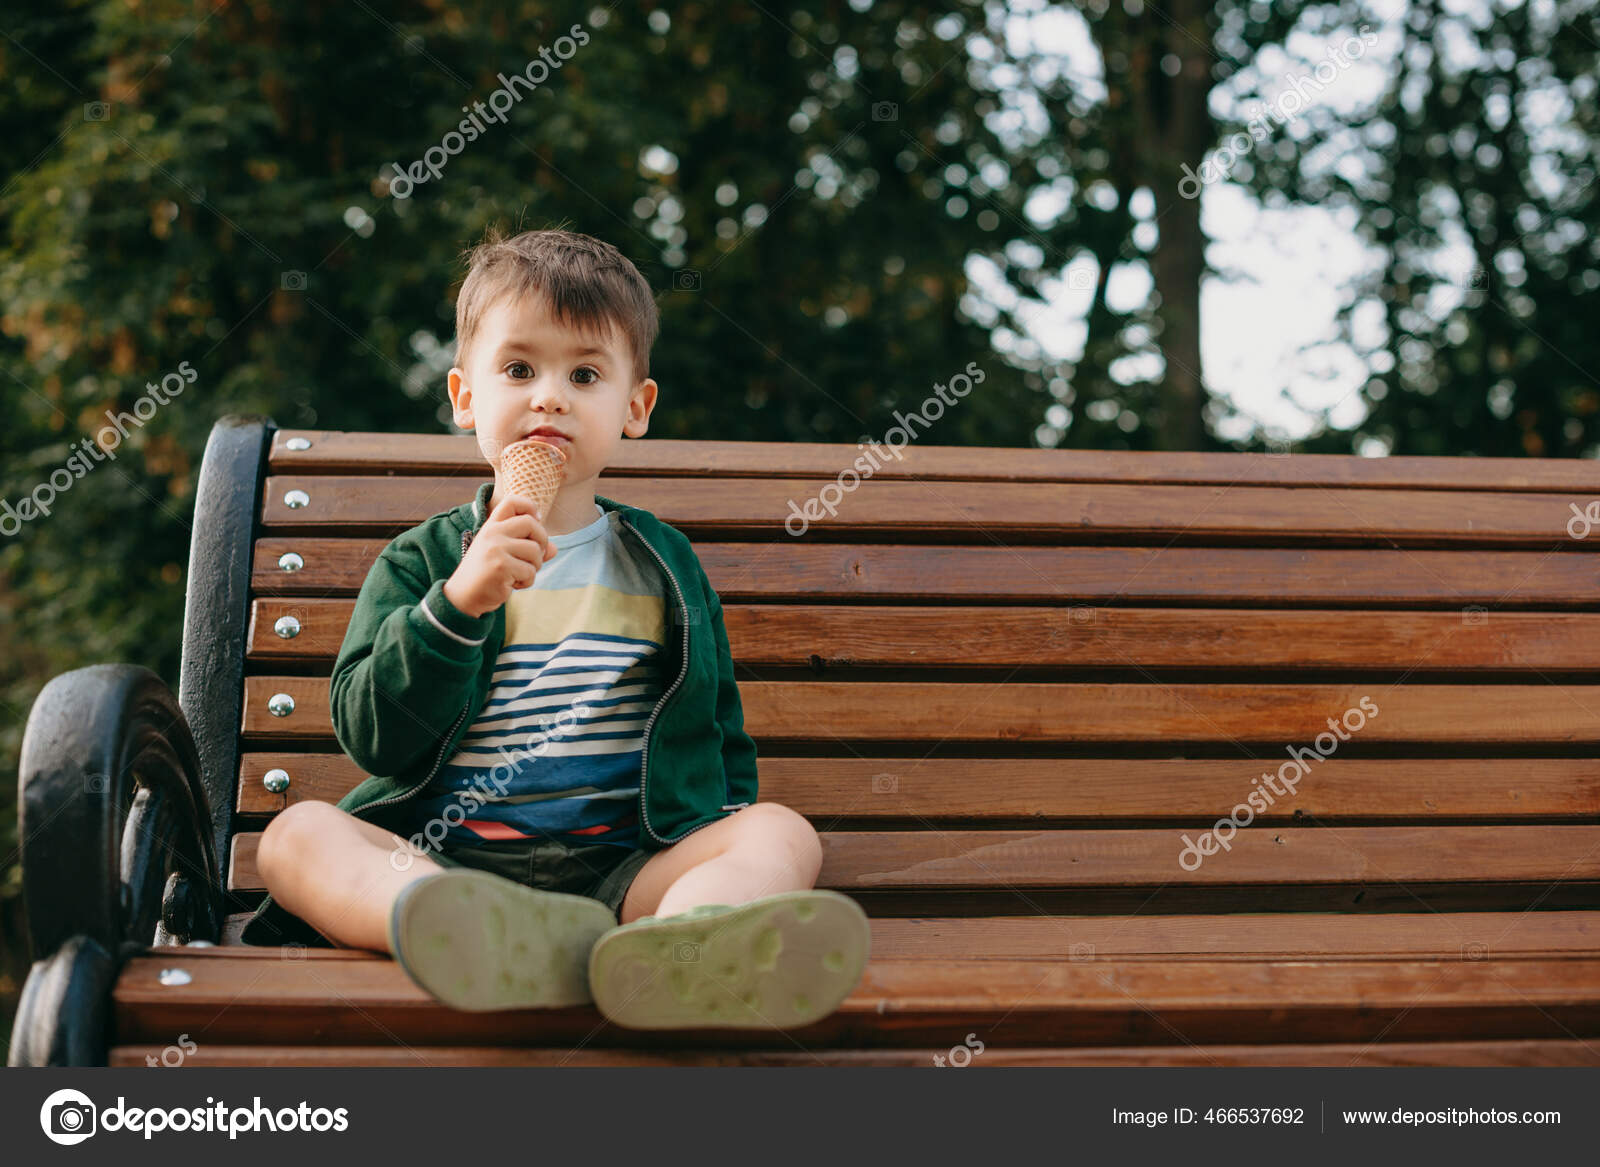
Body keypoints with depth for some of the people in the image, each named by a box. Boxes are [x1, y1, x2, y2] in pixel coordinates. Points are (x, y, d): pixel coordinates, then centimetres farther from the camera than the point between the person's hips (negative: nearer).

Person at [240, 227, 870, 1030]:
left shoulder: (663, 565, 20)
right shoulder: (421, 563, 14)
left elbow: (719, 735, 26)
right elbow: (370, 736, 0)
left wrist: (732, 854, 6)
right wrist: (458, 602, -14)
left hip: (620, 863, 1)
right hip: (442, 860, -1)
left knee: (783, 834, -24)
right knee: (297, 832, -26)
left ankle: (679, 947, -59)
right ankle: (483, 936, -56)